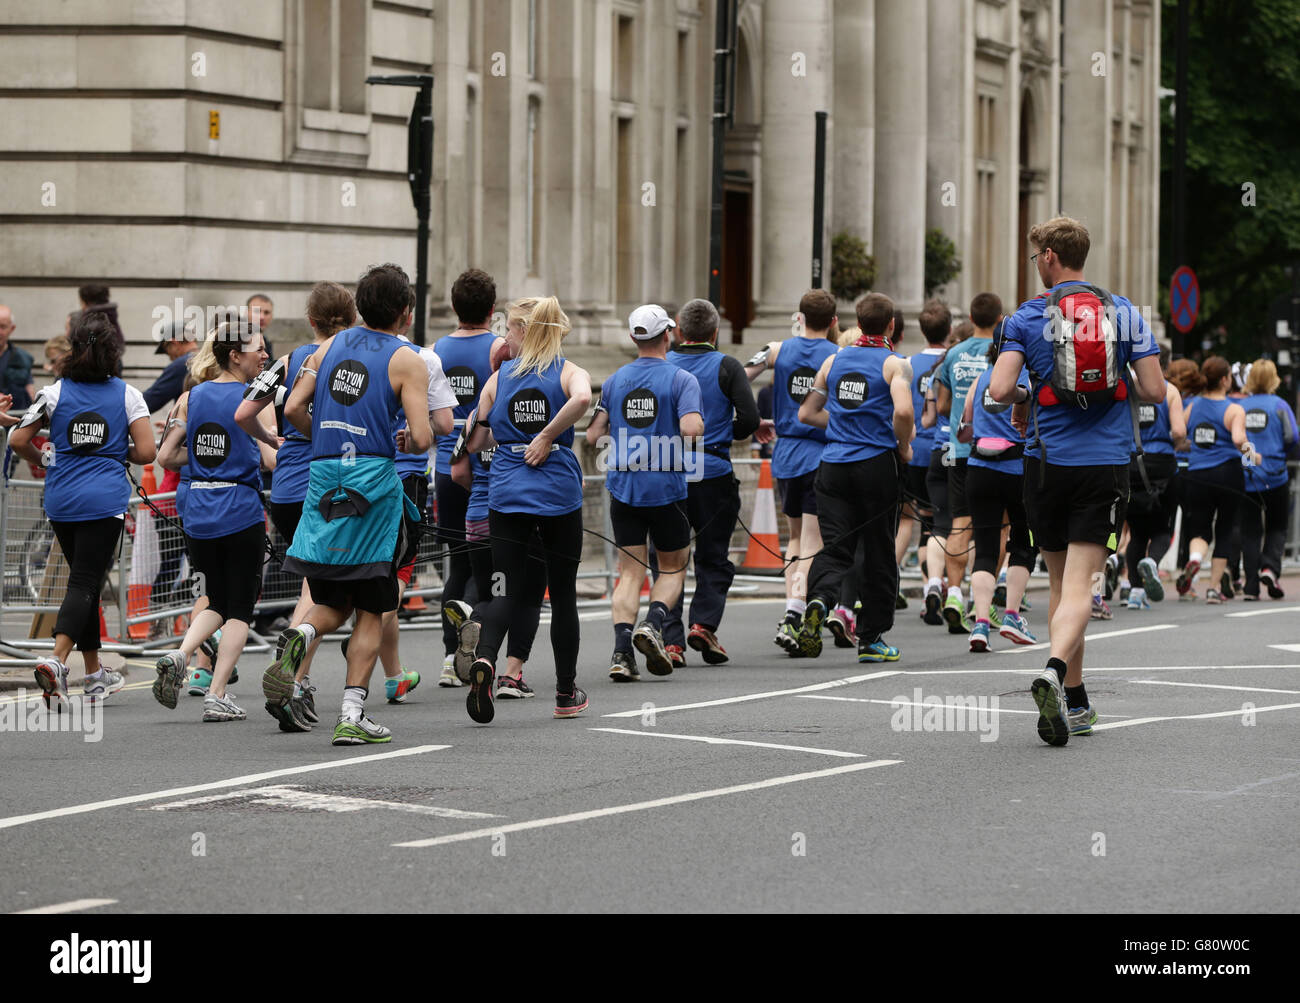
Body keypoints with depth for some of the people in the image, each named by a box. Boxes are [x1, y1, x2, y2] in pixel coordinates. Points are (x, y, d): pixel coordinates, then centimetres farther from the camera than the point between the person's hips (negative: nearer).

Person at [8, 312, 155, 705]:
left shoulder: (55, 392, 2)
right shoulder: (127, 395, -2)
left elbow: (17, 440, 2)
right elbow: (146, 452, -7)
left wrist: (43, 459, 22)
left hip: (61, 499, 3)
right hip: (105, 501, -3)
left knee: (84, 580, 17)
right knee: (84, 583, -6)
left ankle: (95, 673, 23)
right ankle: (56, 659, -29)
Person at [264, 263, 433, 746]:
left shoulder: (332, 345, 10)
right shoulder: (407, 360, -4)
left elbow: (293, 409, 6)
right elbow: (422, 437, -12)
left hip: (324, 477, 4)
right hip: (374, 480, -4)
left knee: (333, 604, 15)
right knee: (370, 612, 5)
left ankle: (300, 636, -19)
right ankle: (352, 715, -2)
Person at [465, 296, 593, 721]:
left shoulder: (499, 376, 9)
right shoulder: (571, 372, 1)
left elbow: (474, 442, 10)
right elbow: (582, 398, -25)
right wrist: (547, 435, -13)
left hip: (506, 494, 2)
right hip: (558, 494, -2)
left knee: (507, 589, 0)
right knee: (563, 593, 10)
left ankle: (484, 658, -30)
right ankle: (566, 694, 17)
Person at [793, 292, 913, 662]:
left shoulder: (834, 360, 11)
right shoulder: (895, 364, -4)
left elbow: (806, 413, 14)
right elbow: (903, 410, -22)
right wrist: (903, 447, -4)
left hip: (833, 464, 3)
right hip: (877, 464, -3)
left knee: (834, 546, 1)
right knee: (878, 552, 7)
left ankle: (819, 598, -30)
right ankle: (871, 639, 11)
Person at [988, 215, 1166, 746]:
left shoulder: (1028, 317, -1)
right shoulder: (1124, 313, 4)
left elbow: (999, 389, -13)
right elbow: (1154, 391, 0)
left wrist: (1021, 399, 10)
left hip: (1047, 462, 0)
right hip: (1106, 463, 0)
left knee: (1061, 581, 14)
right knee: (1079, 586, -6)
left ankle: (1075, 701, 17)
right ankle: (1054, 670, -32)